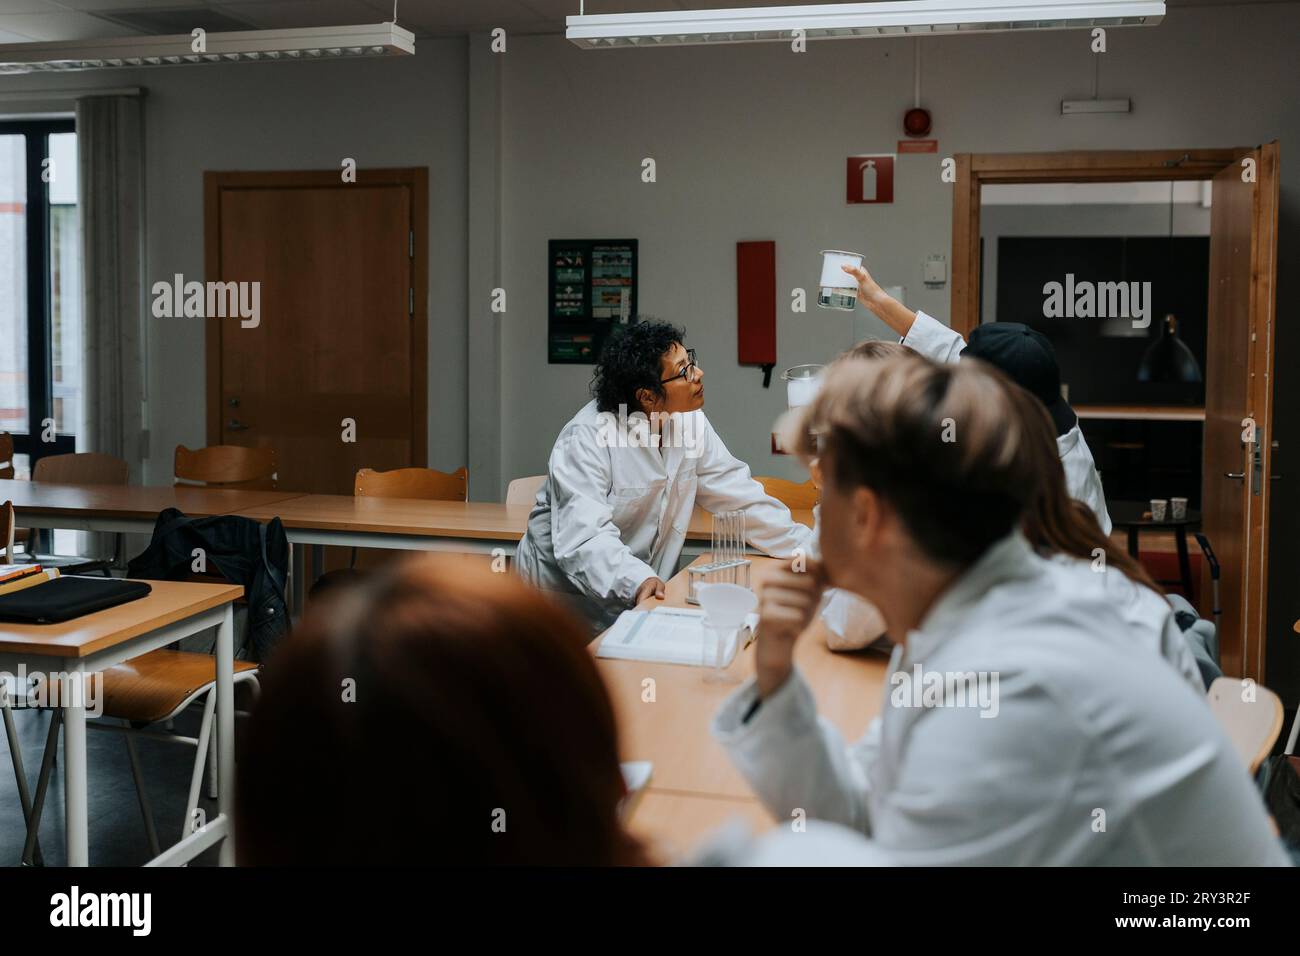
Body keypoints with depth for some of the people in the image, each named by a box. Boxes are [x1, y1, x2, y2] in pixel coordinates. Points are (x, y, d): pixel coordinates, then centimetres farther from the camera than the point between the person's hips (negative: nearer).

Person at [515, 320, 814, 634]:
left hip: (645, 596, 6)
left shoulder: (690, 422, 0)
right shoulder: (584, 440, -22)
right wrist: (637, 581, -50)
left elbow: (738, 494, 5)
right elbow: (583, 537, -33)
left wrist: (808, 548, -2)